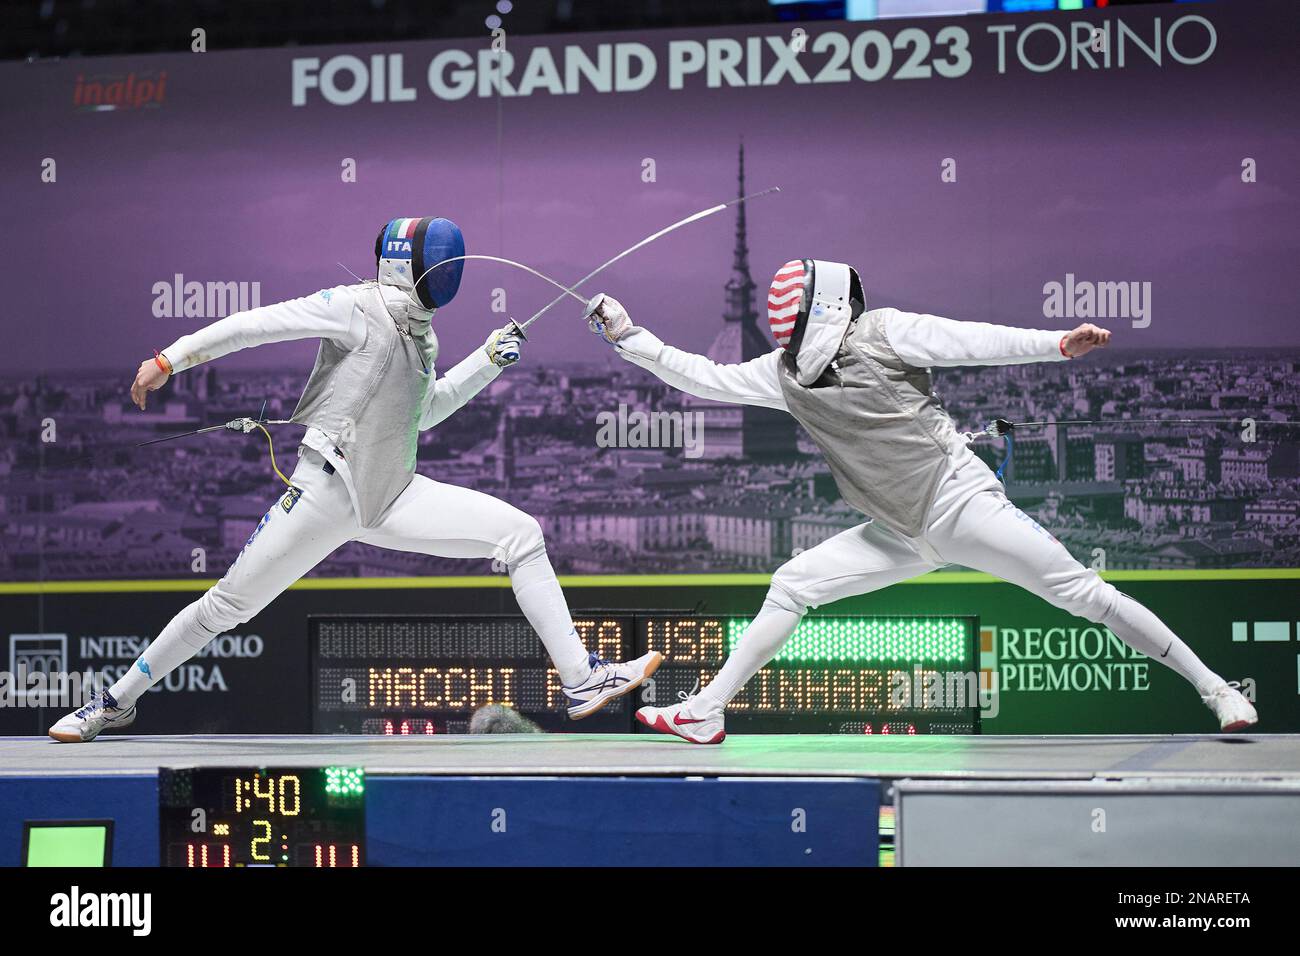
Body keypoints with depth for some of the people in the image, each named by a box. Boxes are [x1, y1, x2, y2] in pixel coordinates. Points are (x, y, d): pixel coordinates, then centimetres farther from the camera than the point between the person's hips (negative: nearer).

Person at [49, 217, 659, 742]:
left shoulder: (419, 333, 14)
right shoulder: (358, 309, -9)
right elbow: (255, 323, -12)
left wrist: (487, 361, 19)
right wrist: (171, 359, -17)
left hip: (391, 497, 7)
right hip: (325, 495, -6)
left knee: (520, 535, -9)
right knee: (226, 607, -1)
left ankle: (581, 682, -12)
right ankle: (117, 702, 18)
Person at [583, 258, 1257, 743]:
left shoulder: (882, 333, -9)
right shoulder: (787, 371, 7)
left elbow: (974, 341, -16)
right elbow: (705, 379, 9)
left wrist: (1060, 344, -28)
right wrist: (627, 338, 3)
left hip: (964, 507, -6)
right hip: (906, 535, 6)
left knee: (1082, 593, -10)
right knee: (791, 587, 1)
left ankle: (1211, 687, -2)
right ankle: (705, 713, 7)